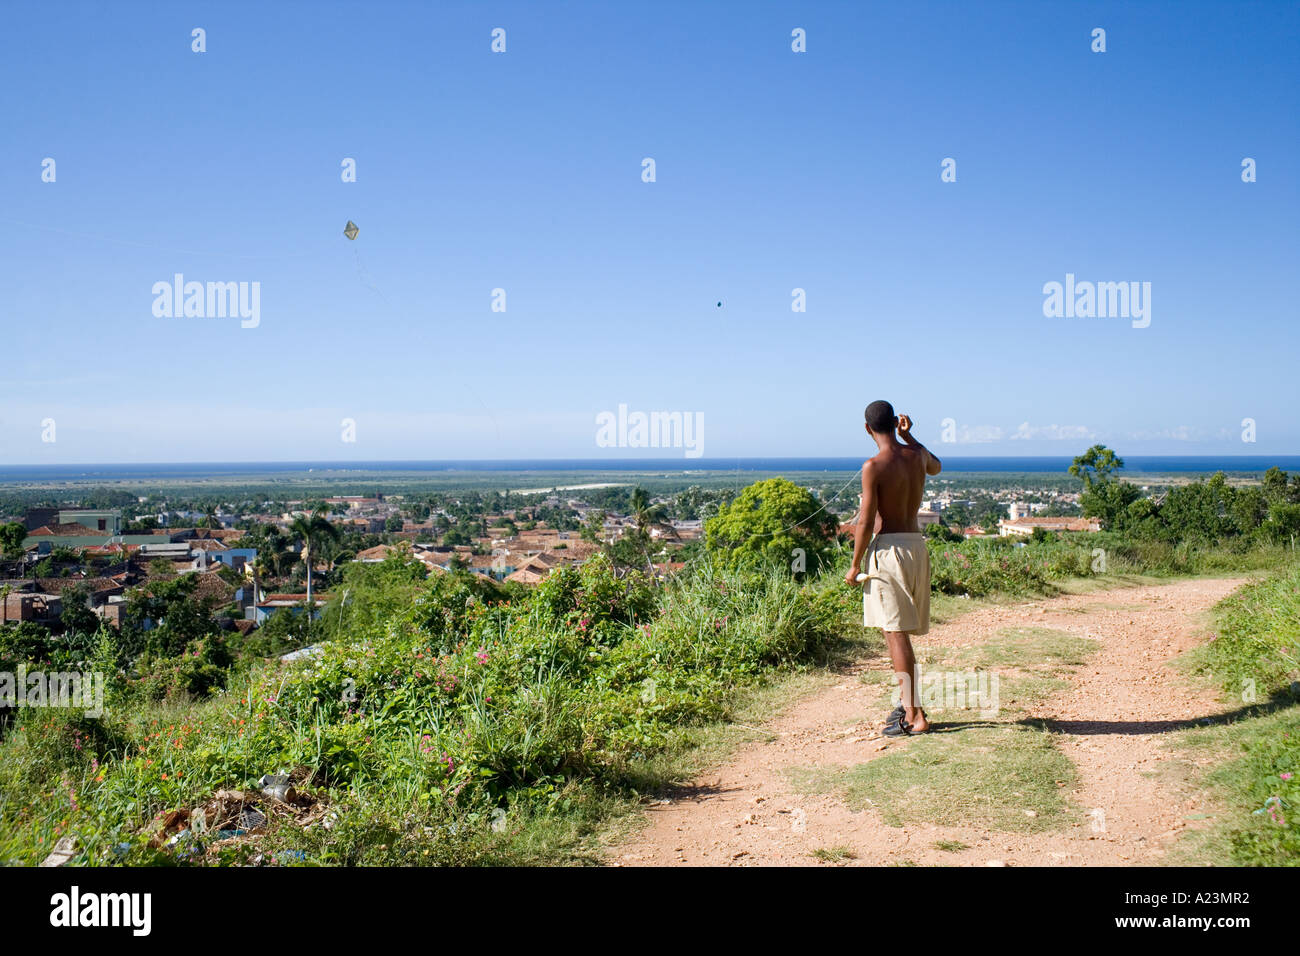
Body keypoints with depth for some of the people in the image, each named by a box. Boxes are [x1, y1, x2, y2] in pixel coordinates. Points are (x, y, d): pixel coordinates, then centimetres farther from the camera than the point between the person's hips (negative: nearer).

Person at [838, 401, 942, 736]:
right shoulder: (917, 455, 6)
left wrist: (855, 565, -4)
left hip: (888, 548, -7)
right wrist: (908, 435, 30)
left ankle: (913, 715, -8)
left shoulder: (874, 466, -13)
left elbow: (866, 522, -13)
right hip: (917, 545, 7)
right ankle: (907, 702, 27)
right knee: (900, 632, 18)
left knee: (896, 633, -6)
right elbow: (936, 467, 33)